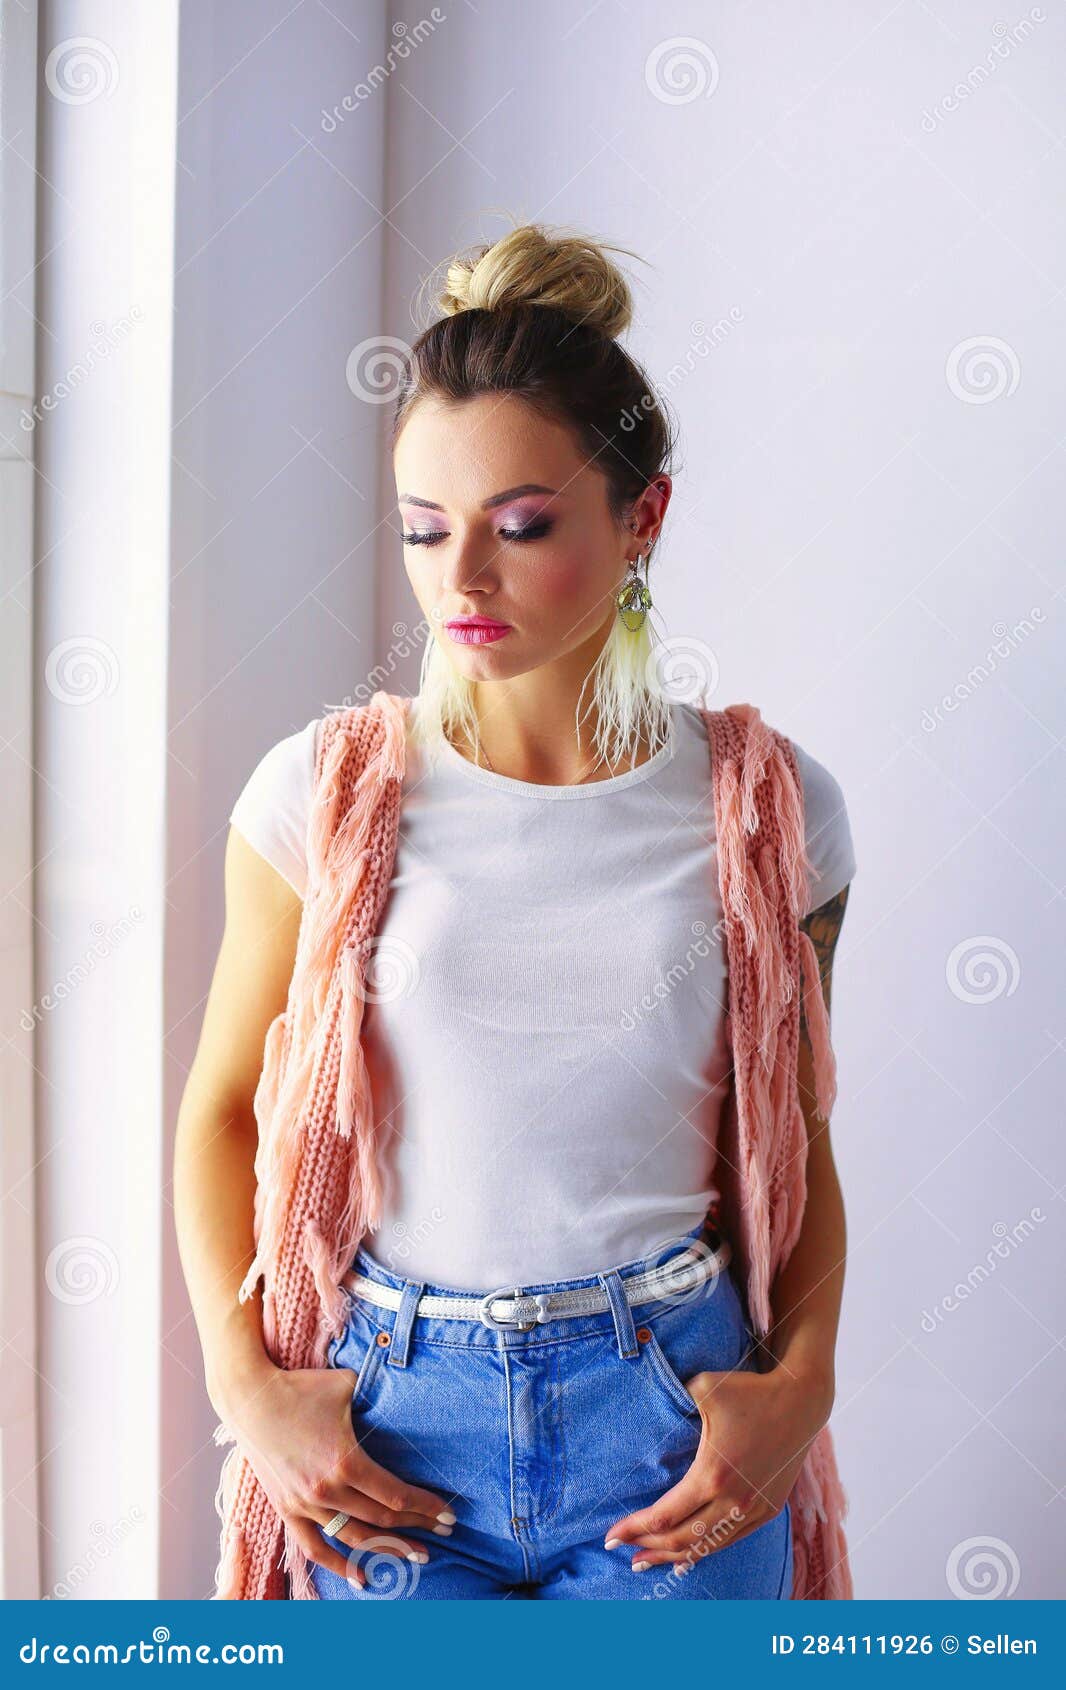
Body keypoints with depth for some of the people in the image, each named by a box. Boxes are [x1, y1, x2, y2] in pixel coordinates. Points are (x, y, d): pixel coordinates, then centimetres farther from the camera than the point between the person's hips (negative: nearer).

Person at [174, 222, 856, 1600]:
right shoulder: (323, 791, -5)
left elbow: (796, 1137, 6)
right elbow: (222, 1109, 3)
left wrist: (803, 1380, -7)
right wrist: (246, 1381, -7)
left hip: (674, 1419, 0)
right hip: (394, 1412, 0)